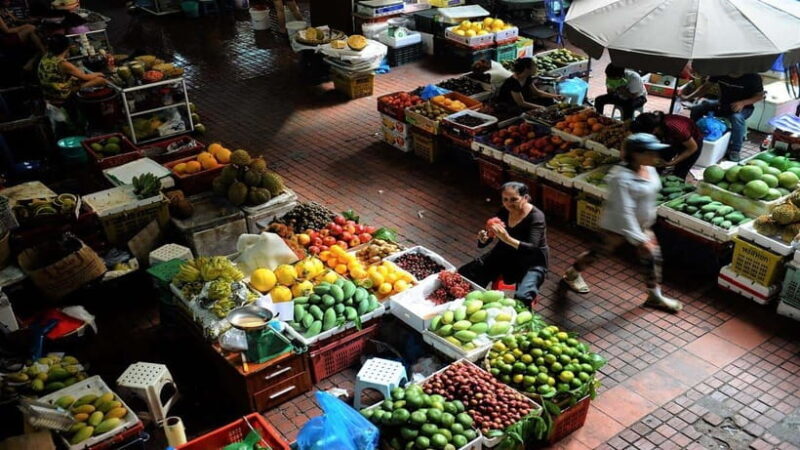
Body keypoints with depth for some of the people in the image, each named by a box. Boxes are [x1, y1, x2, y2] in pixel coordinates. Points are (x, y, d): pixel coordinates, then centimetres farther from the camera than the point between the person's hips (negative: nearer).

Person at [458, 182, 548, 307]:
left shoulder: (536, 216, -21)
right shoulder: (504, 212, -5)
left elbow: (532, 249, -34)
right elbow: (482, 243, -3)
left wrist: (508, 239, -50)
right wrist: (483, 238, -28)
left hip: (531, 262, -5)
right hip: (505, 255, 6)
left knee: (522, 298, -33)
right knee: (464, 274, -10)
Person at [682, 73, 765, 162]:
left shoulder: (753, 77, -23)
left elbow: (760, 96, -11)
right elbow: (706, 87, -3)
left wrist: (743, 103, -29)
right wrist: (688, 97, -13)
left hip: (743, 108, -4)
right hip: (722, 104, 4)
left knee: (737, 117, -38)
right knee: (697, 109, -14)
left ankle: (735, 150, -24)